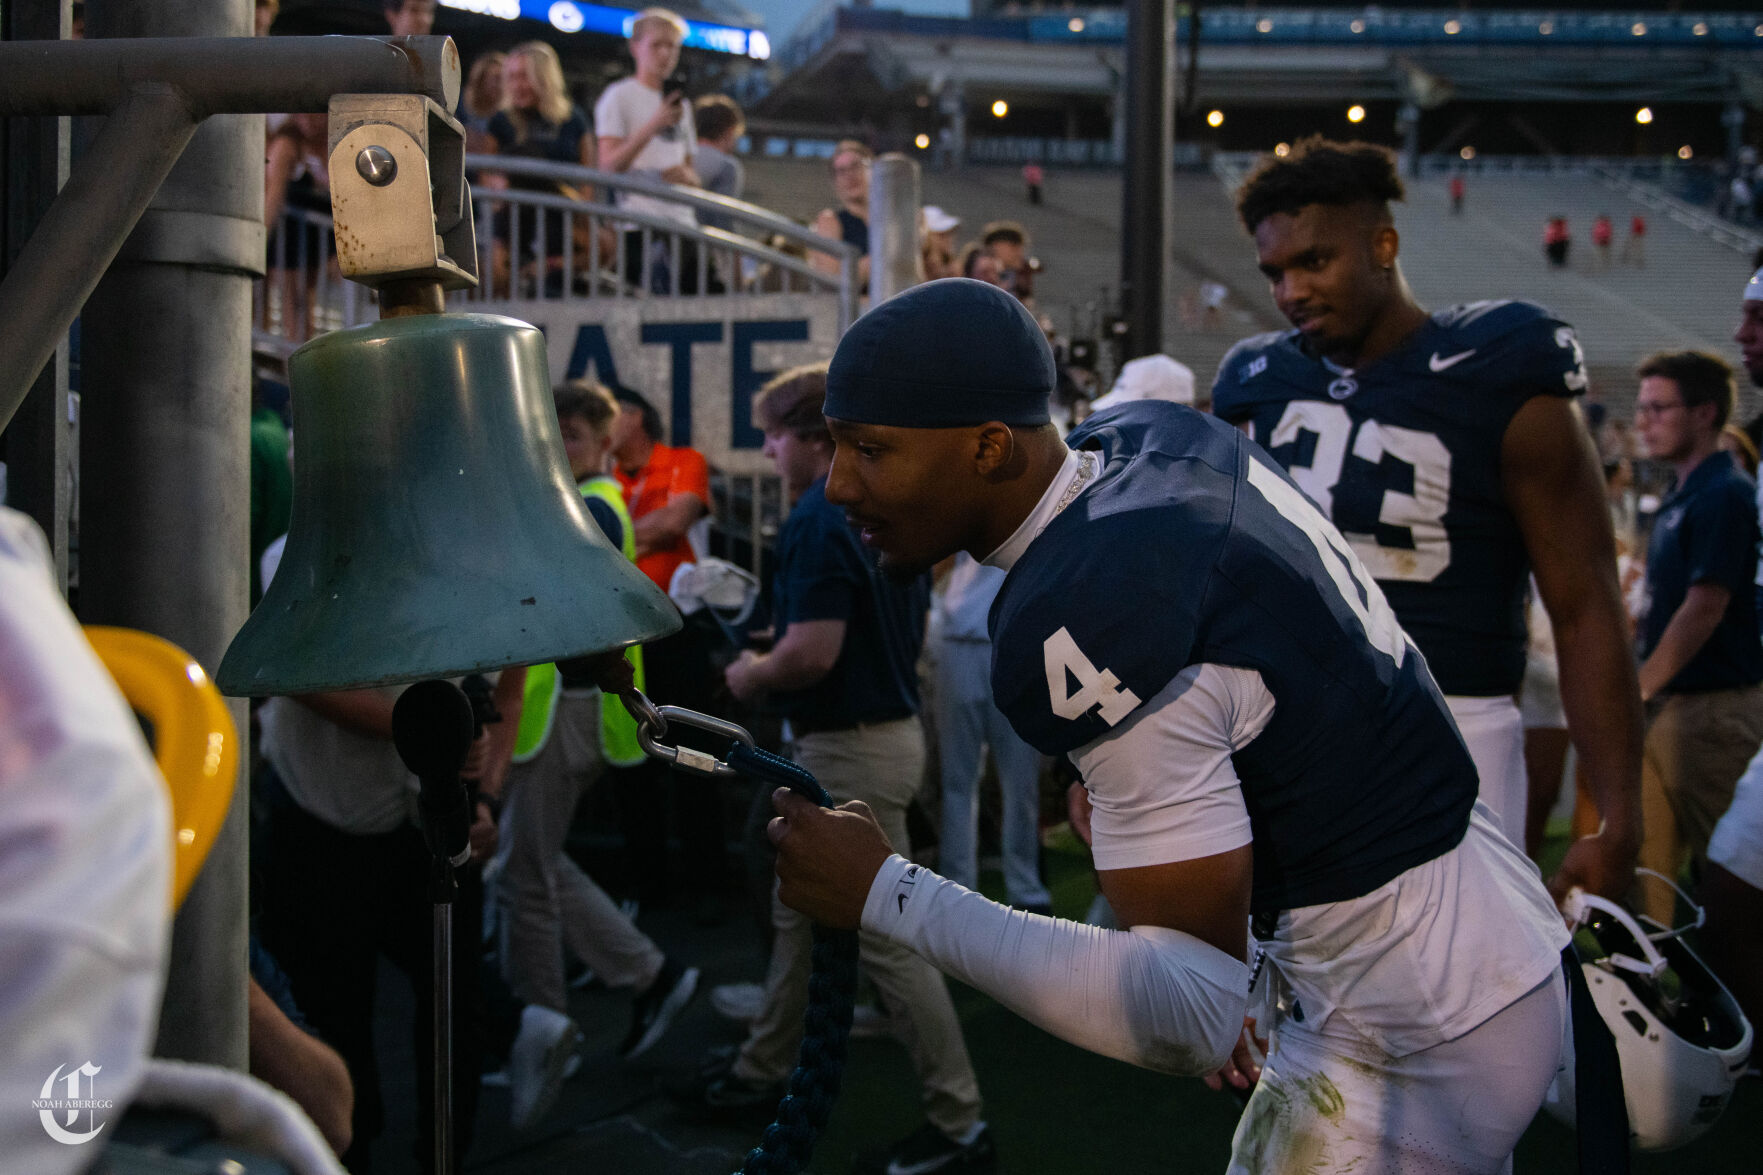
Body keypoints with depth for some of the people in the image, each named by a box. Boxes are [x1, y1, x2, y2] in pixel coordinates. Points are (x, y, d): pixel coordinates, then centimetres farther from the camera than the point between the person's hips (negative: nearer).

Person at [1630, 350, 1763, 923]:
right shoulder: (1679, 499, 16)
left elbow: (1705, 607, -20)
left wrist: (1638, 688, -18)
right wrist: (1641, 687, 18)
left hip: (1711, 704, -10)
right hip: (1668, 702, 10)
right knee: (1644, 850, 11)